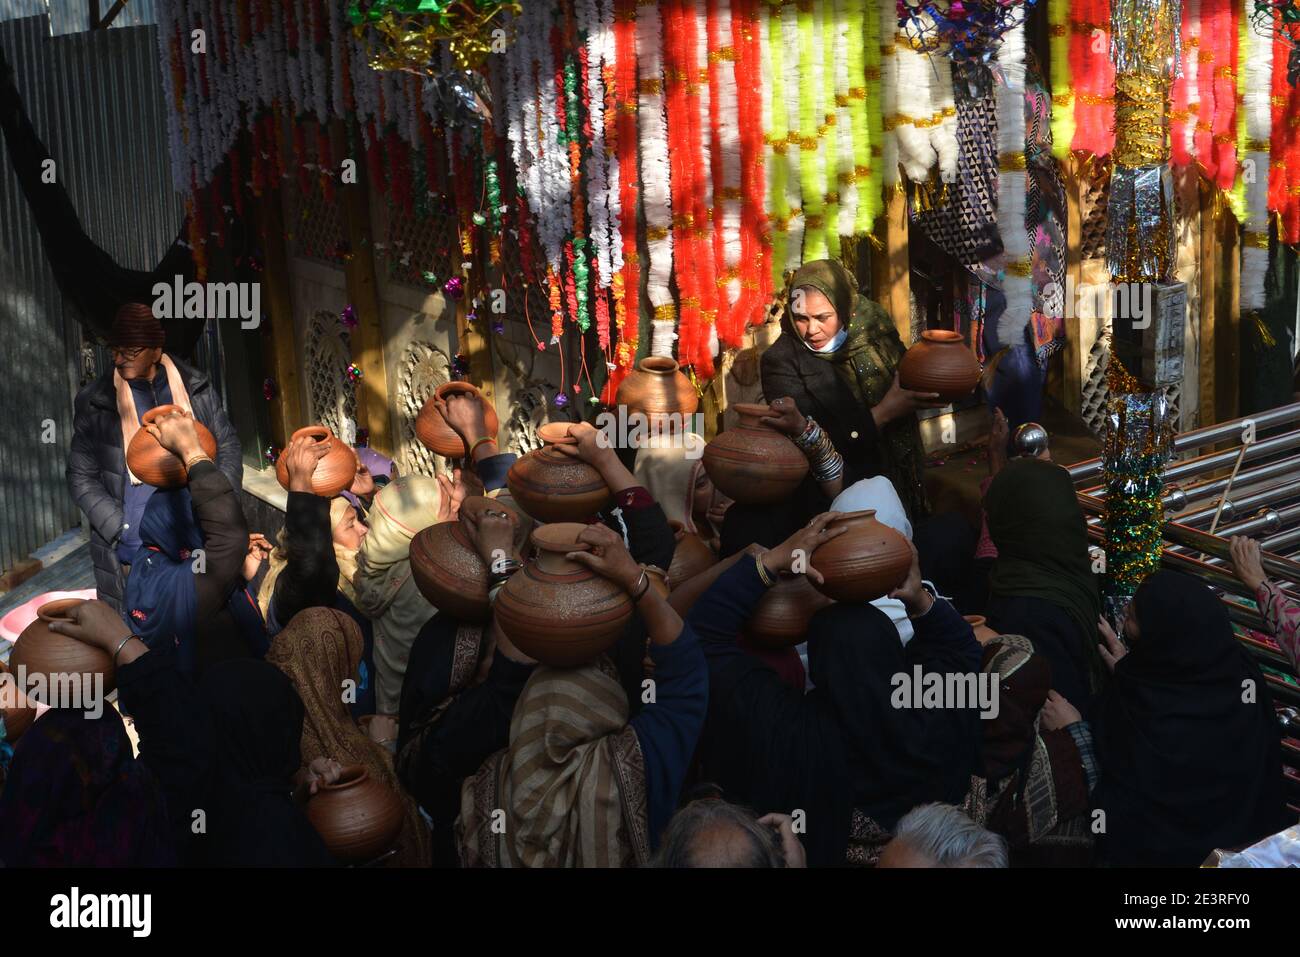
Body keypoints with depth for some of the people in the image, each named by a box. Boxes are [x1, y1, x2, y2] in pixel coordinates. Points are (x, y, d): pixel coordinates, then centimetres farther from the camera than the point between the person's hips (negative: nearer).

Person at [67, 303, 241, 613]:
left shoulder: (197, 389, 5)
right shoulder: (94, 402, 2)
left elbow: (228, 448, 12)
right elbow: (81, 477, 2)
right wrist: (123, 530, -9)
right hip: (134, 556, -1)